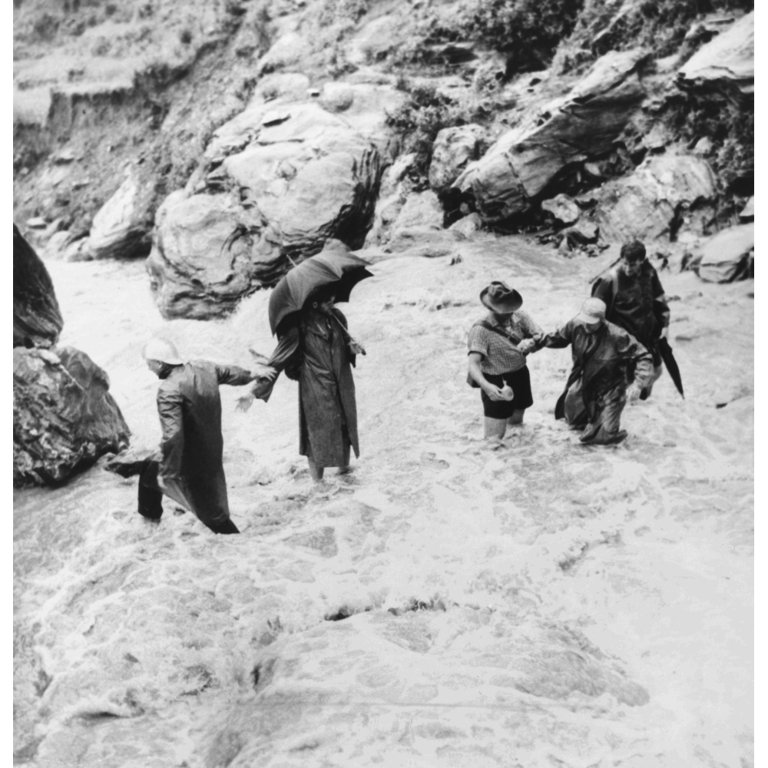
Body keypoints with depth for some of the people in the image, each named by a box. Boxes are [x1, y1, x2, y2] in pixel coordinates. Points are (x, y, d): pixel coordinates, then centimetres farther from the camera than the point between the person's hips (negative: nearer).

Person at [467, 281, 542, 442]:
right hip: (496, 385, -5)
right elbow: (473, 364, -29)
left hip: (520, 376, 6)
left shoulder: (519, 317, -8)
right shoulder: (481, 330, -23)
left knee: (517, 426, 25)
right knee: (495, 438, -6)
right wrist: (486, 386, -46)